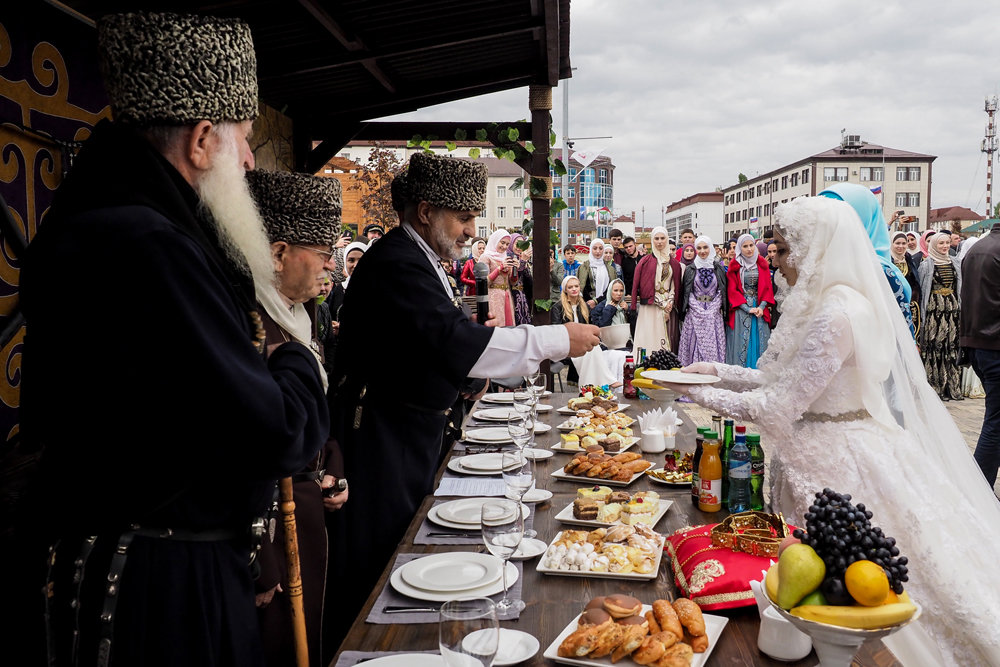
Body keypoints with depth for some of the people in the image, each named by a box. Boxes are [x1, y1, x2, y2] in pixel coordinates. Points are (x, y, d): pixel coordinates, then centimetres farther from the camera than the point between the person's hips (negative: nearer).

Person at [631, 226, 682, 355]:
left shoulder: (674, 263, 13)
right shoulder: (645, 261, 2)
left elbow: (676, 286, 13)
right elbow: (636, 285, -1)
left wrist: (671, 302, -2)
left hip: (668, 308, 3)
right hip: (649, 308, -3)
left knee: (667, 342, 2)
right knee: (649, 341, -7)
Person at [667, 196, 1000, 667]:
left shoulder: (836, 314, -25)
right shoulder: (832, 301, 7)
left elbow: (778, 406, -24)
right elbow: (785, 381, 11)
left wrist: (699, 393, -14)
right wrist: (718, 371, 7)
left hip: (838, 459, -9)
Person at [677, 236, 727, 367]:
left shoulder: (719, 269, 8)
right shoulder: (690, 270, 6)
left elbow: (724, 292, 11)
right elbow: (684, 292, 7)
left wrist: (723, 311, 4)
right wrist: (682, 312, 2)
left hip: (714, 315, 1)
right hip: (694, 314, -1)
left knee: (713, 346, -2)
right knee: (695, 345, -2)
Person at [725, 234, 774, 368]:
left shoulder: (762, 264, 9)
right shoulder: (734, 265, 1)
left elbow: (768, 287, 7)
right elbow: (732, 290, -2)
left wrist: (761, 307, -9)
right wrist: (748, 309, -12)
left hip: (760, 308, 3)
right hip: (740, 310, -3)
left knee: (759, 341, 1)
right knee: (741, 343, -5)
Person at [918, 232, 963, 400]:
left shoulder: (954, 263, 13)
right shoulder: (926, 265, 0)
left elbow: (959, 287, 17)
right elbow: (921, 290, -2)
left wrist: (959, 308, 11)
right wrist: (922, 314, -6)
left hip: (952, 309, 4)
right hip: (934, 309, -4)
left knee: (951, 345, 1)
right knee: (935, 346, -6)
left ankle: (951, 385, 6)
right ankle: (934, 386, -1)